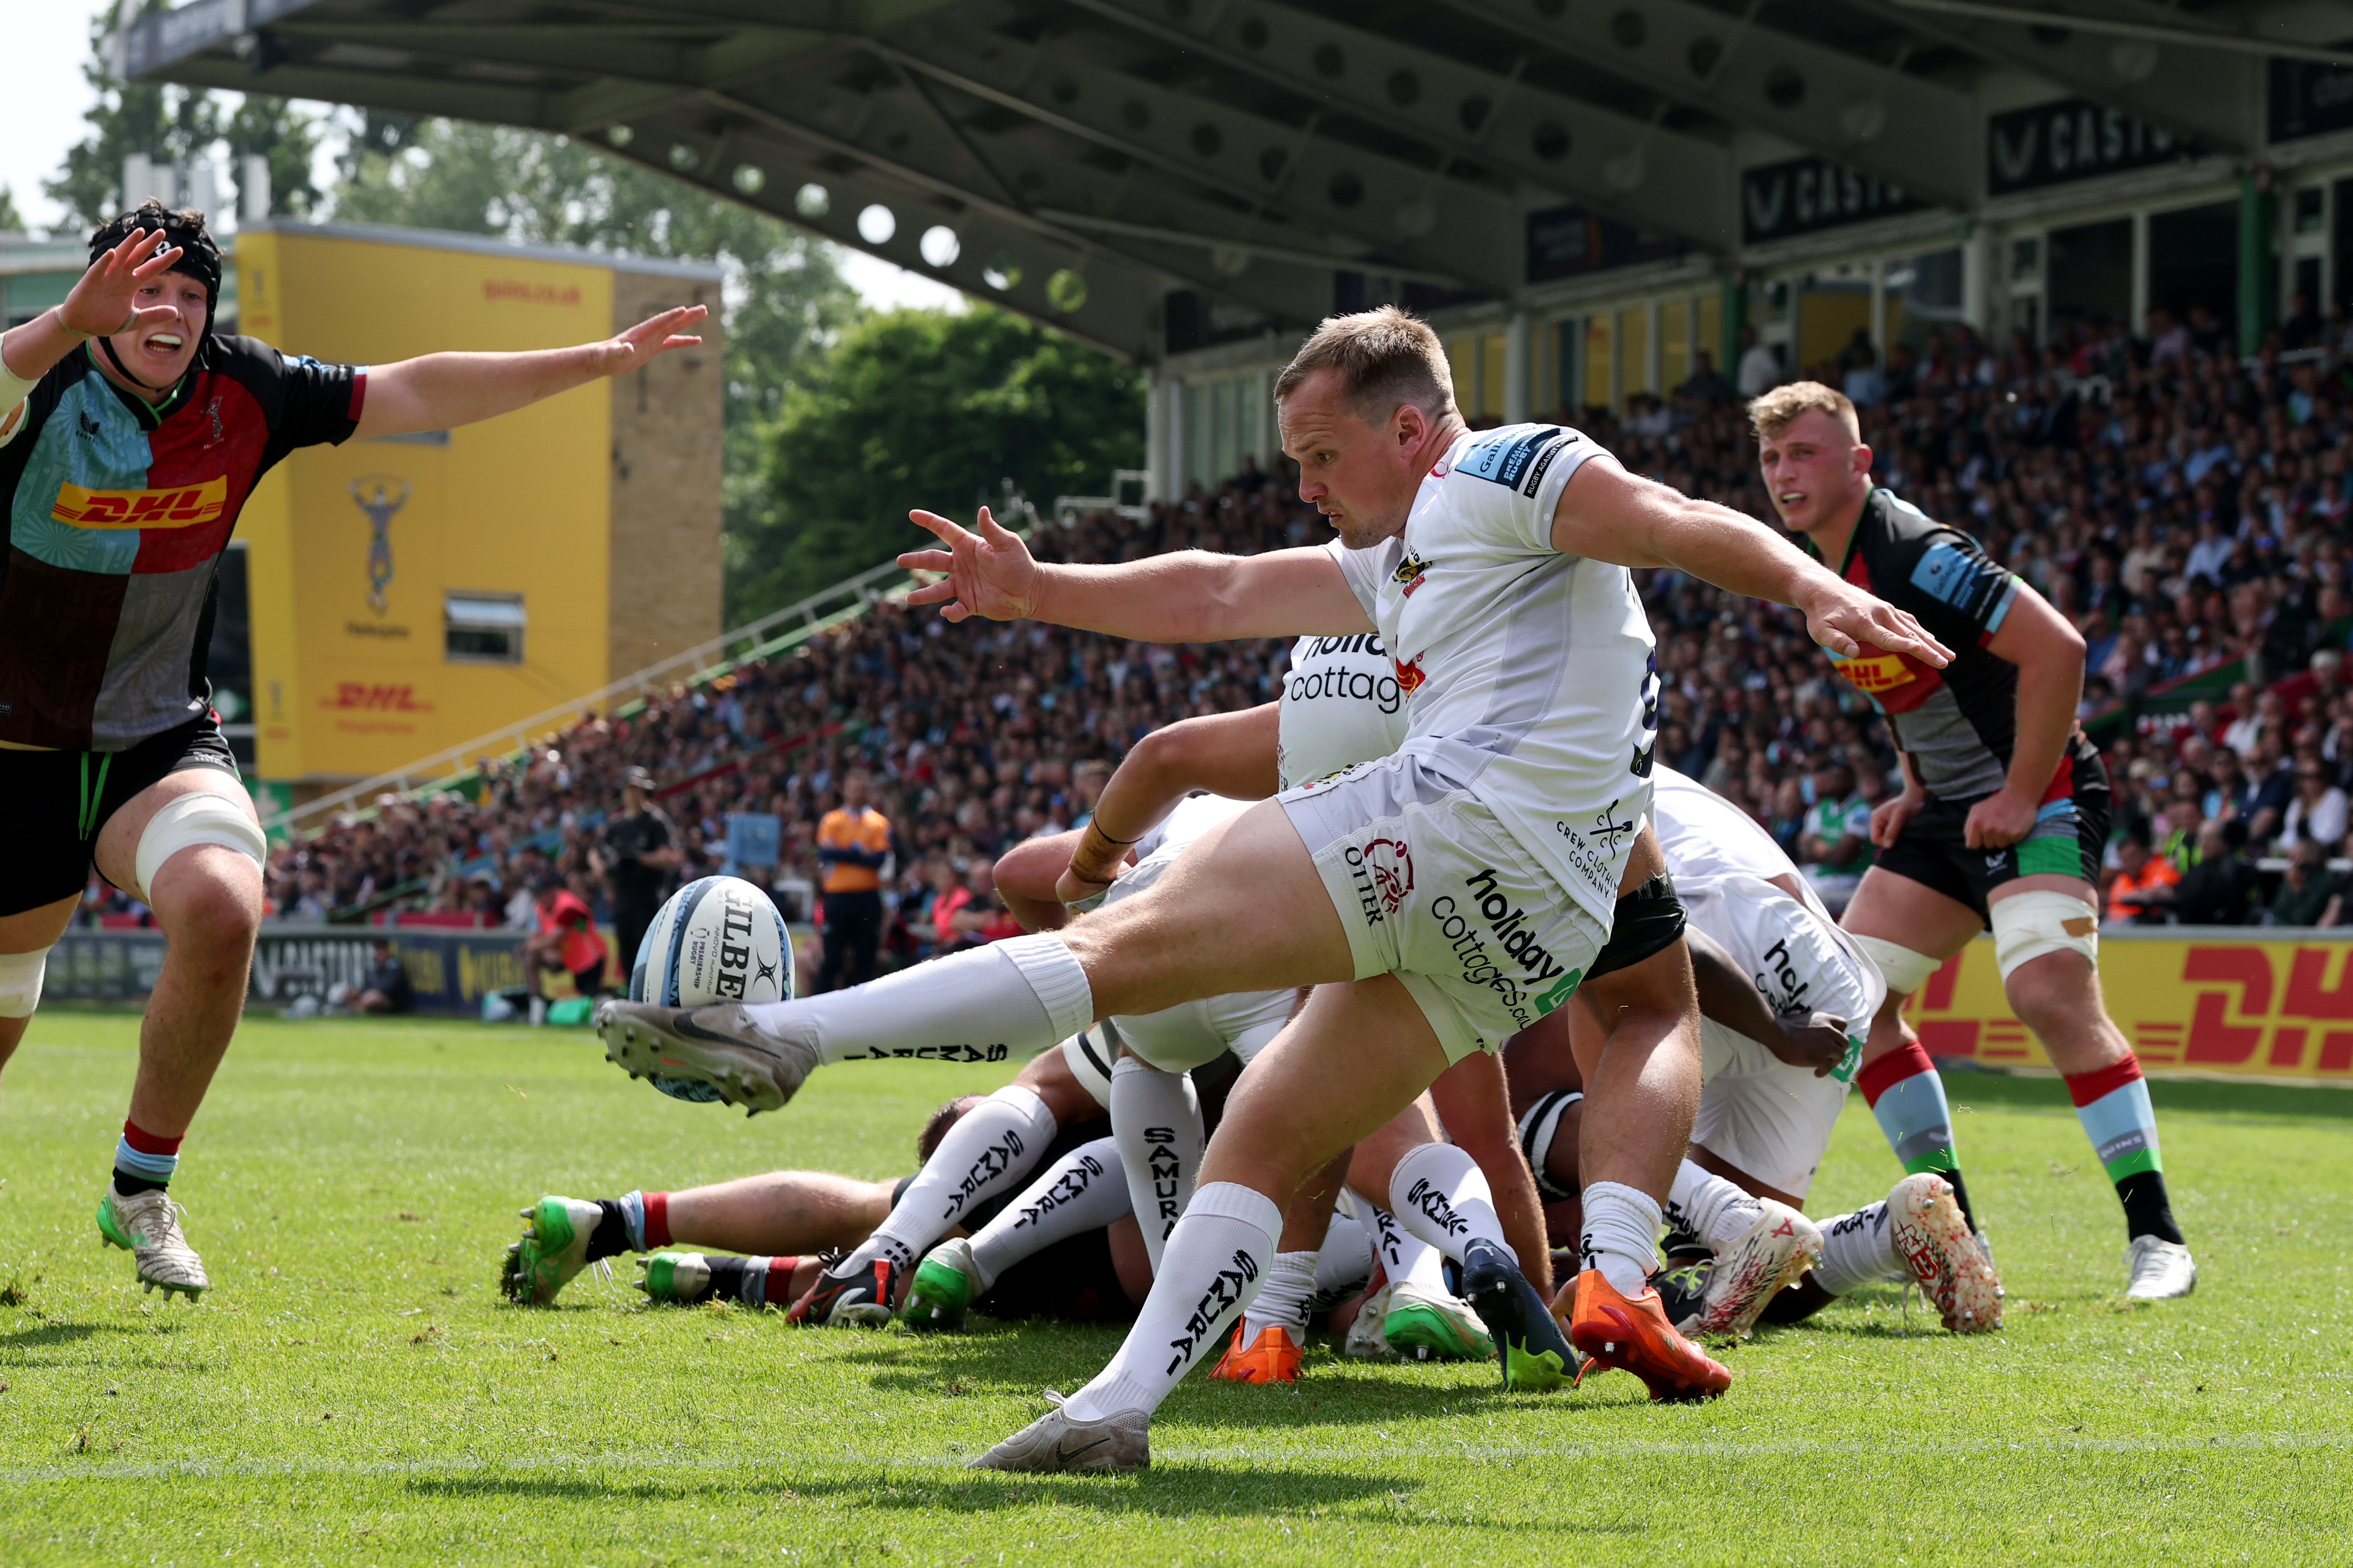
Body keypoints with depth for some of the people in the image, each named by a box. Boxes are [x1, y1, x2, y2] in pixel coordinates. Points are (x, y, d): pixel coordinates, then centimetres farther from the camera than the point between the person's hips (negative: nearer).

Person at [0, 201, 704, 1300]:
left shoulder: (242, 393, -5)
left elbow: (413, 394, 3)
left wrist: (597, 362, 1)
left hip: (163, 743, 2)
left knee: (220, 914, -27)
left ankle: (141, 1188, -8)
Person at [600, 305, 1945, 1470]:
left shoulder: (1506, 472, 5)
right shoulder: (1395, 563, 32)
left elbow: (1690, 528, -7)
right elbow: (1222, 595, 36)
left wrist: (1819, 591, -24)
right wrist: (1036, 591, 36)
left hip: (1460, 819, -10)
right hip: (1525, 928, 10)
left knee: (1129, 947, -17)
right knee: (1263, 1143, 7)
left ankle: (790, 1033, -23)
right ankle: (1120, 1408, -2)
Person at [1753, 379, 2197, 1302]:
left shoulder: (1914, 555, -21)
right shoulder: (1827, 568, 7)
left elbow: (2056, 648, -27)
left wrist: (2021, 794, -22)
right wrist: (1916, 791, 14)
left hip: (2033, 799, -10)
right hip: (1948, 809, 10)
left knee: (2050, 990, -27)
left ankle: (2155, 1235, -21)